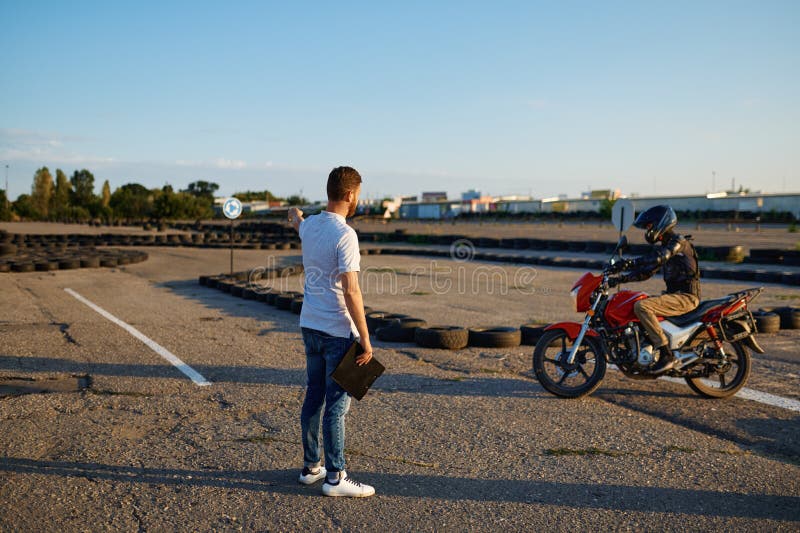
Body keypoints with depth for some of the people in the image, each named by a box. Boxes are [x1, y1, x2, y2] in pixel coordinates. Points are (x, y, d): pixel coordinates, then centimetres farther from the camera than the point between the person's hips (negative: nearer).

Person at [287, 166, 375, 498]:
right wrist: (365, 339, -17)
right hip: (338, 331, -8)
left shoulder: (309, 226, 6)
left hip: (310, 326, 8)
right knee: (336, 404, -1)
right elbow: (350, 291, -22)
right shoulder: (344, 234, -19)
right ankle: (335, 477, 6)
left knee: (314, 397, 15)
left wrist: (295, 217, 60)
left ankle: (311, 467, 26)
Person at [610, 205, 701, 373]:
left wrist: (630, 263, -35)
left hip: (686, 297, -10)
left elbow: (657, 259, -30)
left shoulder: (679, 242, -12)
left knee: (641, 306, -27)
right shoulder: (662, 246, 17)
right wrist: (621, 279, 4)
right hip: (675, 294, 10)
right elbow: (646, 272, 16)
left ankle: (666, 354, -26)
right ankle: (650, 343, 10)